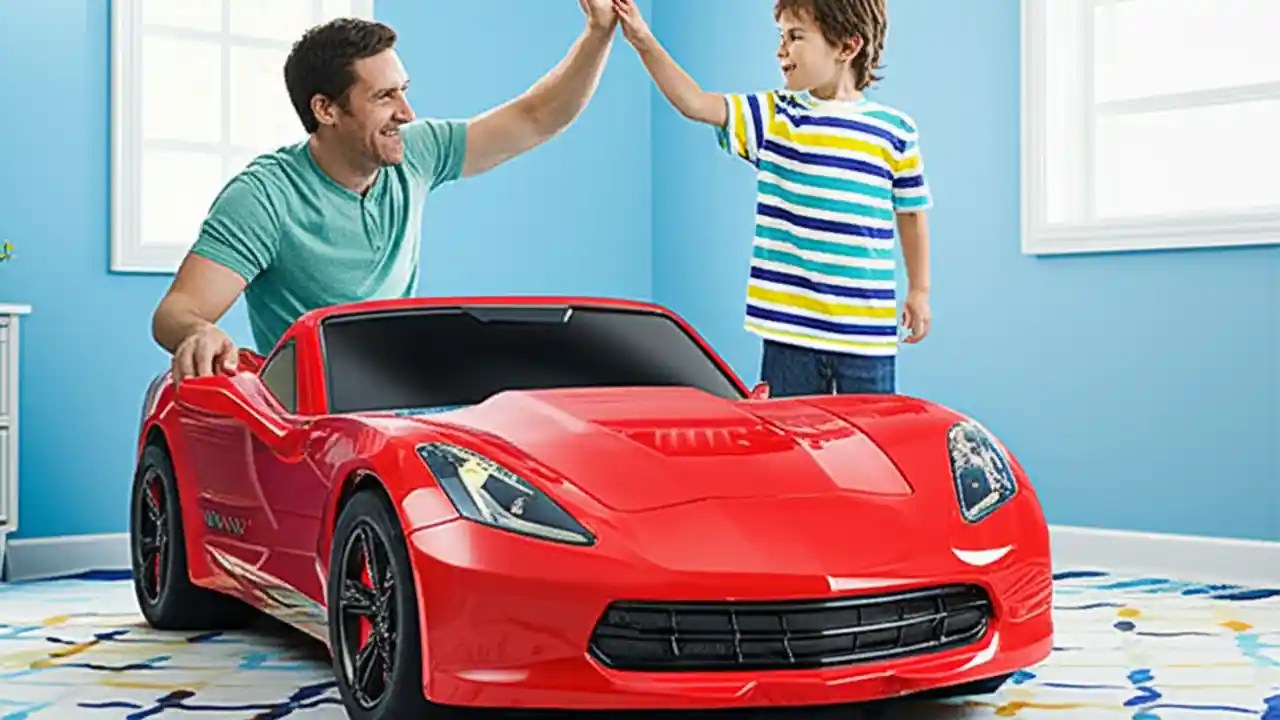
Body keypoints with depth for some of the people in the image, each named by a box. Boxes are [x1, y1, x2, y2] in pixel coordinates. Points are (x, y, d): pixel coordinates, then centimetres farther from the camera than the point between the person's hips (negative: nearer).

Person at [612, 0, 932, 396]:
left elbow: (912, 213, 12)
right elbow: (696, 104, -8)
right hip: (788, 326, 1)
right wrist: (644, 42, -19)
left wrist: (920, 290, 13)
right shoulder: (774, 117, 4)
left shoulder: (895, 130, 2)